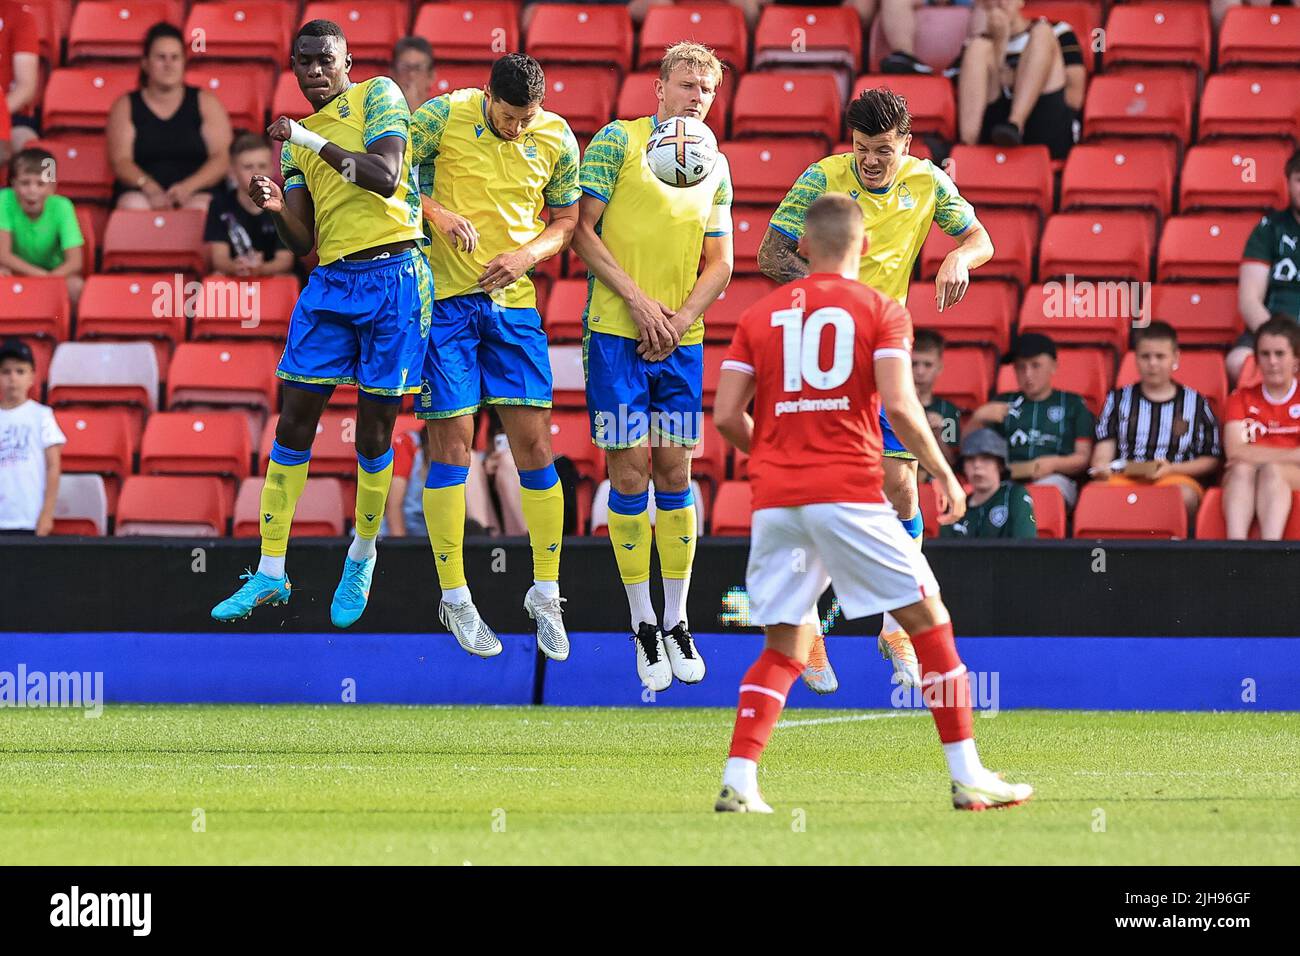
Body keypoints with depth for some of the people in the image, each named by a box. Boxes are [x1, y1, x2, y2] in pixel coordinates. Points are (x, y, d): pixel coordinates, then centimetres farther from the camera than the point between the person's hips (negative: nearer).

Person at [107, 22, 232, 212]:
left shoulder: (206, 103, 13)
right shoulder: (125, 107, 13)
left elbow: (222, 159, 2)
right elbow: (120, 161, 0)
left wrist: (188, 186, -17)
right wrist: (150, 188, -20)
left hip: (196, 191, 0)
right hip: (141, 193, 0)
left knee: (198, 210, -36)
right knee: (133, 205, -35)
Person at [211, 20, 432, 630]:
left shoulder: (378, 96, 2)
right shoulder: (296, 142, 17)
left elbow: (386, 174, -14)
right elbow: (301, 242, 12)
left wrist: (314, 142, -16)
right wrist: (276, 208, -8)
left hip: (393, 276, -5)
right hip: (330, 282, 5)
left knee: (373, 430, 1)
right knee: (294, 423, -1)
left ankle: (362, 557, 22)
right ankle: (270, 574, 4)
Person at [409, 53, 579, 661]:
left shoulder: (557, 139, 1)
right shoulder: (444, 117, -8)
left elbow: (566, 220, 12)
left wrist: (527, 255, -8)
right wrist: (438, 214, -18)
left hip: (513, 300, 3)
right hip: (444, 297, -3)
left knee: (533, 440, -1)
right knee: (451, 441, -3)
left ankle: (545, 594, 11)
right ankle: (454, 599, 6)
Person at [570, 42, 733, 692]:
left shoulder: (714, 167, 12)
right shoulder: (618, 141, -1)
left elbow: (719, 264, 13)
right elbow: (582, 231, -6)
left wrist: (680, 319, -4)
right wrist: (639, 301, -12)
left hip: (681, 341, 4)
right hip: (616, 333, -4)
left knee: (674, 471, 4)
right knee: (630, 469, -4)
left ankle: (677, 622, 12)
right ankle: (643, 625, 3)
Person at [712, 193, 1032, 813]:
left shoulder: (759, 315, 12)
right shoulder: (881, 311, 2)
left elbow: (726, 415, 6)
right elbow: (899, 406, -10)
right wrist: (944, 476, 2)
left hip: (774, 500, 4)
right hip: (848, 492, -4)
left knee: (783, 647, 11)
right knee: (930, 622, 6)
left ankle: (737, 783, -4)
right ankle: (968, 778, 2)